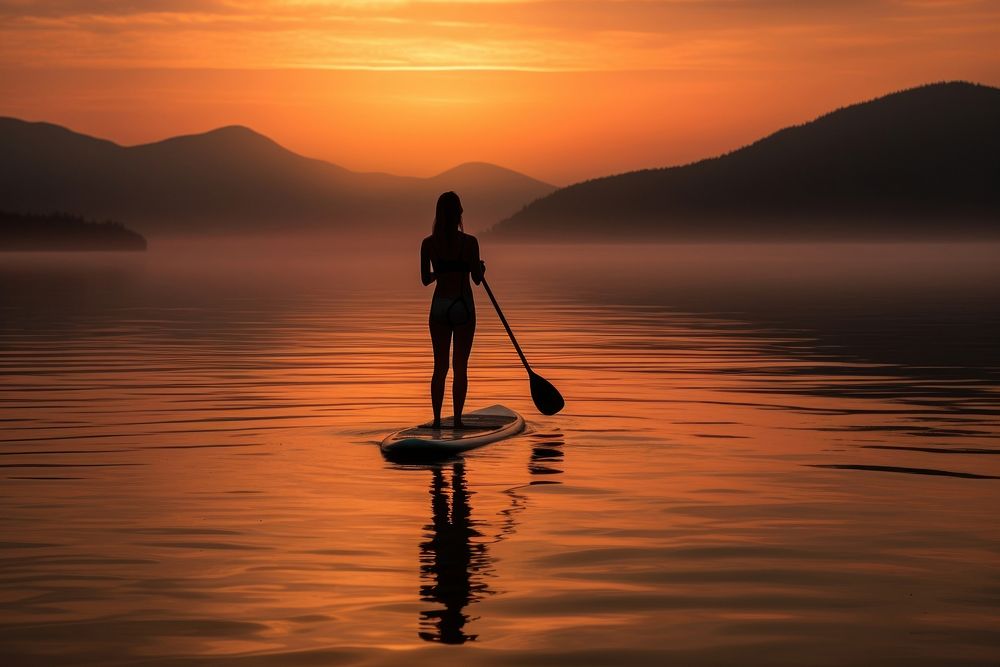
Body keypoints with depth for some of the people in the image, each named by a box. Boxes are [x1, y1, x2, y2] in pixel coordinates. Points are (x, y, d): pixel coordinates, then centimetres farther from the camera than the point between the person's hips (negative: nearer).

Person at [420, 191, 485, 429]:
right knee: (460, 367, 5)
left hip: (439, 306, 3)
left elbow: (426, 280, 5)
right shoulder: (469, 242, -11)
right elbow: (477, 279, -6)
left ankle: (437, 419, 6)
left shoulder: (428, 244, -2)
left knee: (440, 367, 9)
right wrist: (482, 267, 16)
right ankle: (457, 419, 3)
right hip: (463, 306, -3)